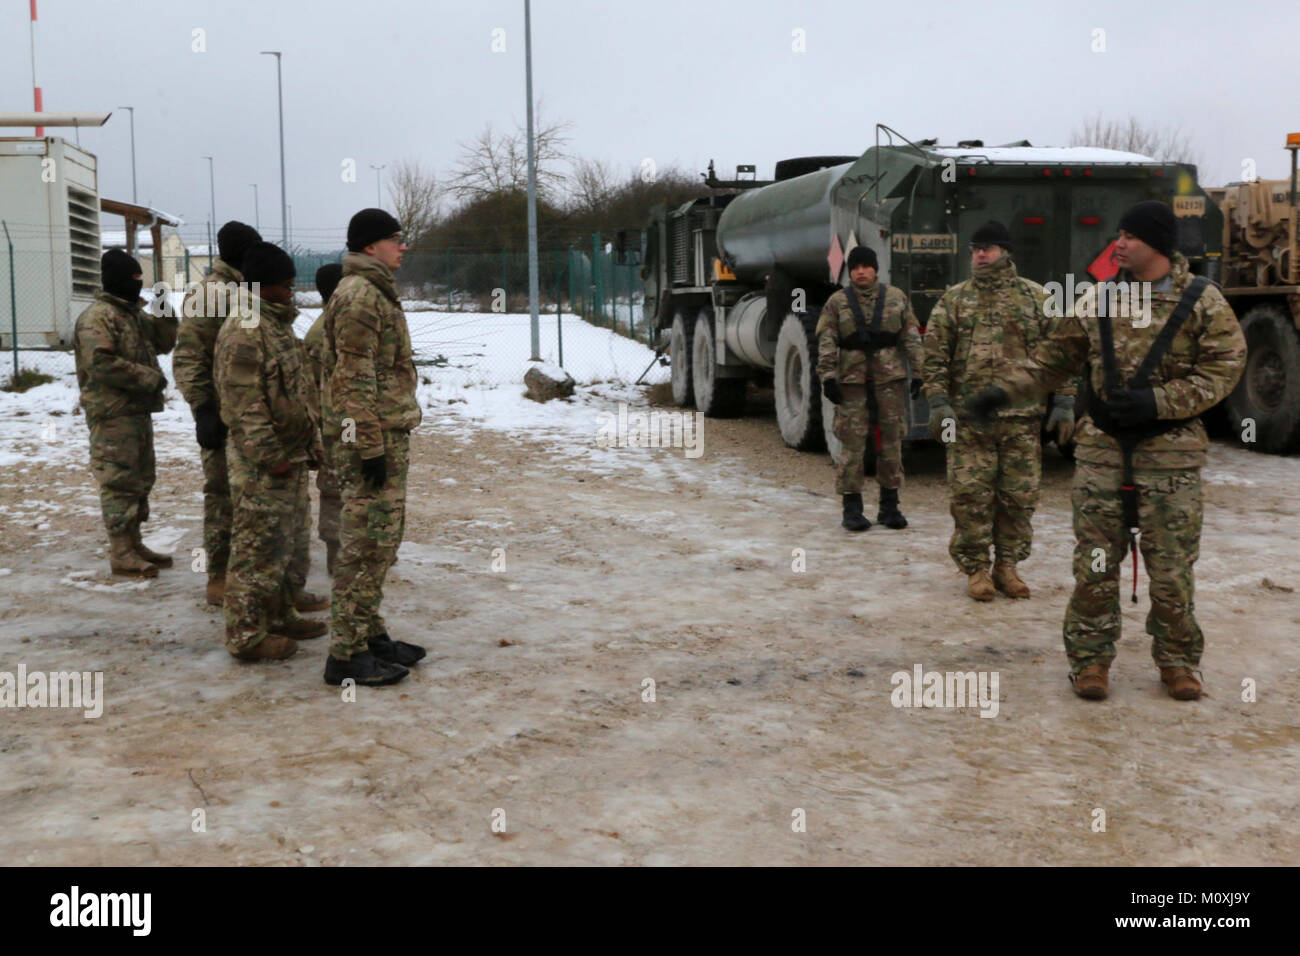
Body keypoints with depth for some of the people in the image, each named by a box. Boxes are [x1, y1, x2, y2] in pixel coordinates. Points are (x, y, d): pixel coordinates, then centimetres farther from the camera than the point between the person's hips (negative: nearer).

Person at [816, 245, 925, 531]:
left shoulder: (896, 297, 9)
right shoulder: (837, 302, 5)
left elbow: (912, 338, 9)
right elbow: (826, 343, 1)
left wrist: (918, 373, 4)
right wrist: (828, 377, -8)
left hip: (890, 378, 2)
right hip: (852, 379, -2)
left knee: (892, 440, 4)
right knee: (853, 443, -3)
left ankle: (889, 507, 15)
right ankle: (852, 509, 5)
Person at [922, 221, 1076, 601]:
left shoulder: (1036, 298, 8)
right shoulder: (953, 300, 8)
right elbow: (935, 356, 5)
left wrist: (1064, 404, 3)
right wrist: (937, 403, -4)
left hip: (1022, 418, 1)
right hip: (968, 419, -1)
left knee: (1019, 496, 5)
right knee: (970, 497, 0)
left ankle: (1007, 566, 19)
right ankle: (976, 569, 13)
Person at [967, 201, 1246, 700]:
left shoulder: (1201, 300, -2)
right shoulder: (1098, 300, 8)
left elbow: (1222, 369, -5)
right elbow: (1056, 356, 15)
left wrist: (1157, 402, -16)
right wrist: (1005, 388, 3)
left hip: (1170, 449, -2)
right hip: (1102, 445, 2)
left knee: (1172, 564, 4)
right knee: (1095, 559, 3)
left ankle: (1178, 661, 21)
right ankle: (1090, 658, 15)